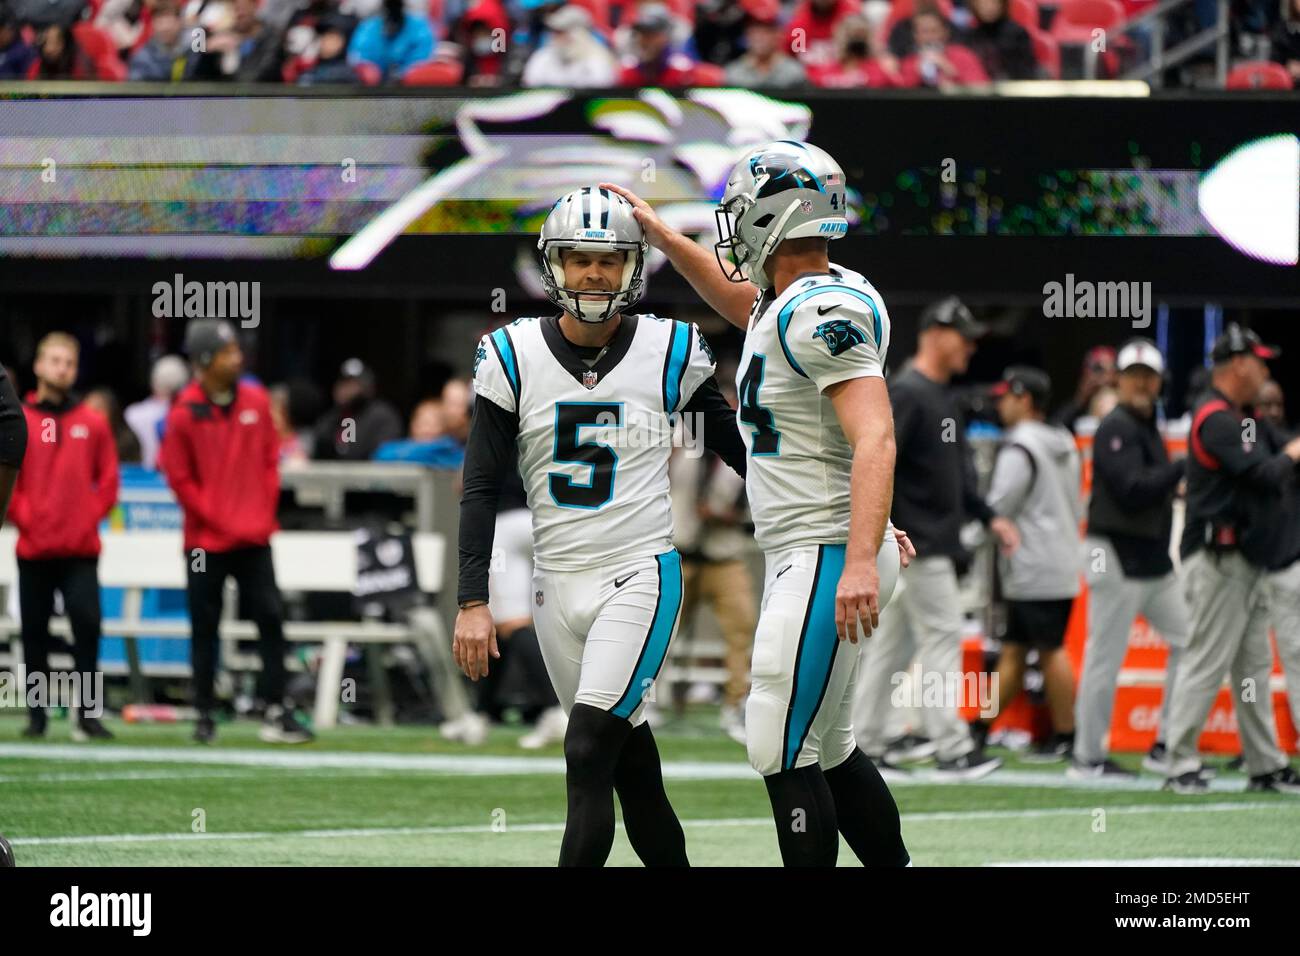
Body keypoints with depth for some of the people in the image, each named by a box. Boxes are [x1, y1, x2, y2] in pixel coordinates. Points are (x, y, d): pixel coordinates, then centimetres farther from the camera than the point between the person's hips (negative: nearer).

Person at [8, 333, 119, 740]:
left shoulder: (93, 423, 6)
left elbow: (108, 477, 9)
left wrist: (92, 516, -2)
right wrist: (23, 517, -8)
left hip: (81, 549, 0)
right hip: (34, 550, 0)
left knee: (87, 624, -10)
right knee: (35, 632, 5)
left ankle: (86, 713, -5)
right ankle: (36, 714, 13)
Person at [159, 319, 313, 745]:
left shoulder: (256, 401, 4)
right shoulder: (185, 413, -9)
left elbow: (270, 461, 11)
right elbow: (179, 479, -7)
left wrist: (265, 514, 2)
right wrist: (221, 521, -9)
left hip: (254, 538, 3)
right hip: (207, 541, -3)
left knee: (271, 618, -1)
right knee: (205, 627, 3)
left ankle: (277, 713, 2)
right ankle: (204, 715, 12)